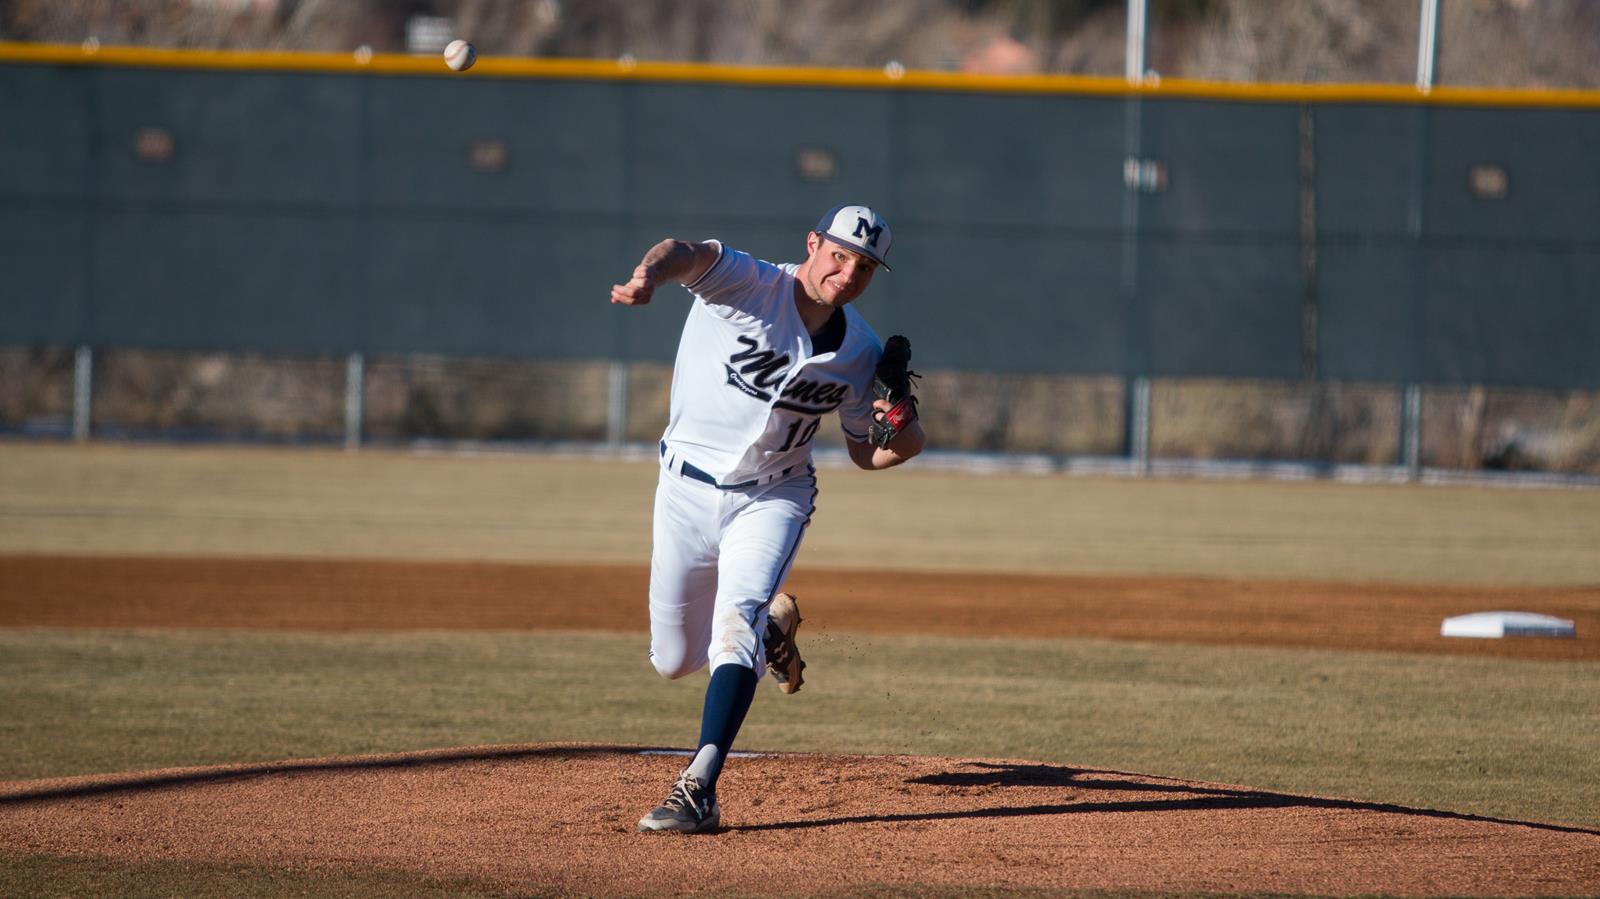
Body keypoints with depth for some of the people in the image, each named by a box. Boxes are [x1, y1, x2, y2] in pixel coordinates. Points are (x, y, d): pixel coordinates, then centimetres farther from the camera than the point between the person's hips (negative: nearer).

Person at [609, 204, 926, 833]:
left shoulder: (862, 353, -5)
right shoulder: (747, 284, -19)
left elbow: (865, 452, 8)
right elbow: (686, 254, -41)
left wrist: (905, 441, -17)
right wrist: (648, 277, -66)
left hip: (772, 499, 0)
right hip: (687, 491, 0)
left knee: (734, 624, -25)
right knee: (675, 660, 10)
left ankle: (699, 791, -30)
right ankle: (770, 622, 43)